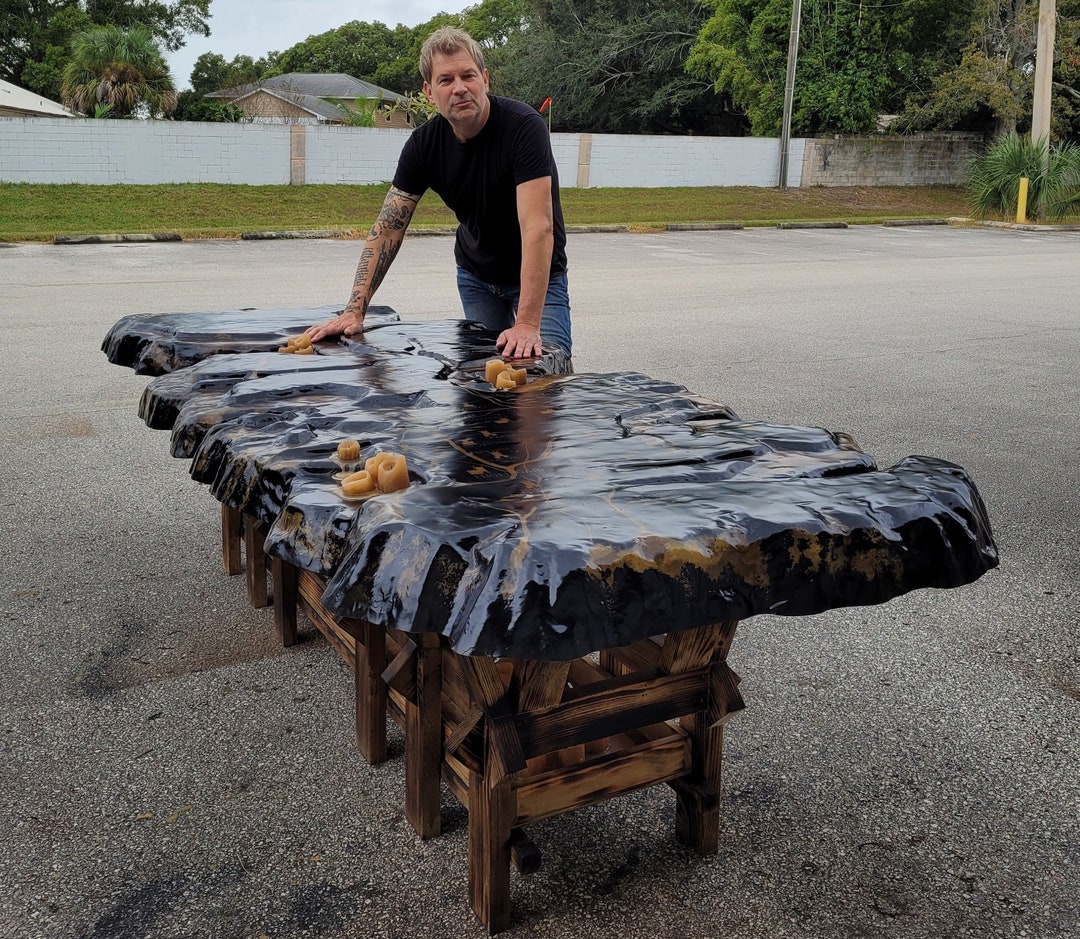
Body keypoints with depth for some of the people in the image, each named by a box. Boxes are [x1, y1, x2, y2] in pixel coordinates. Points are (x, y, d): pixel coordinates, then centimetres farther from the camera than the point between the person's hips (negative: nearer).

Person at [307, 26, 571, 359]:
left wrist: (527, 324, -44)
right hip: (475, 275, 4)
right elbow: (388, 228, -10)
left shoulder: (523, 126, -27)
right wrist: (354, 311, -20)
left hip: (538, 276, -4)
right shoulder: (424, 143, -12)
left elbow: (538, 226, -35)